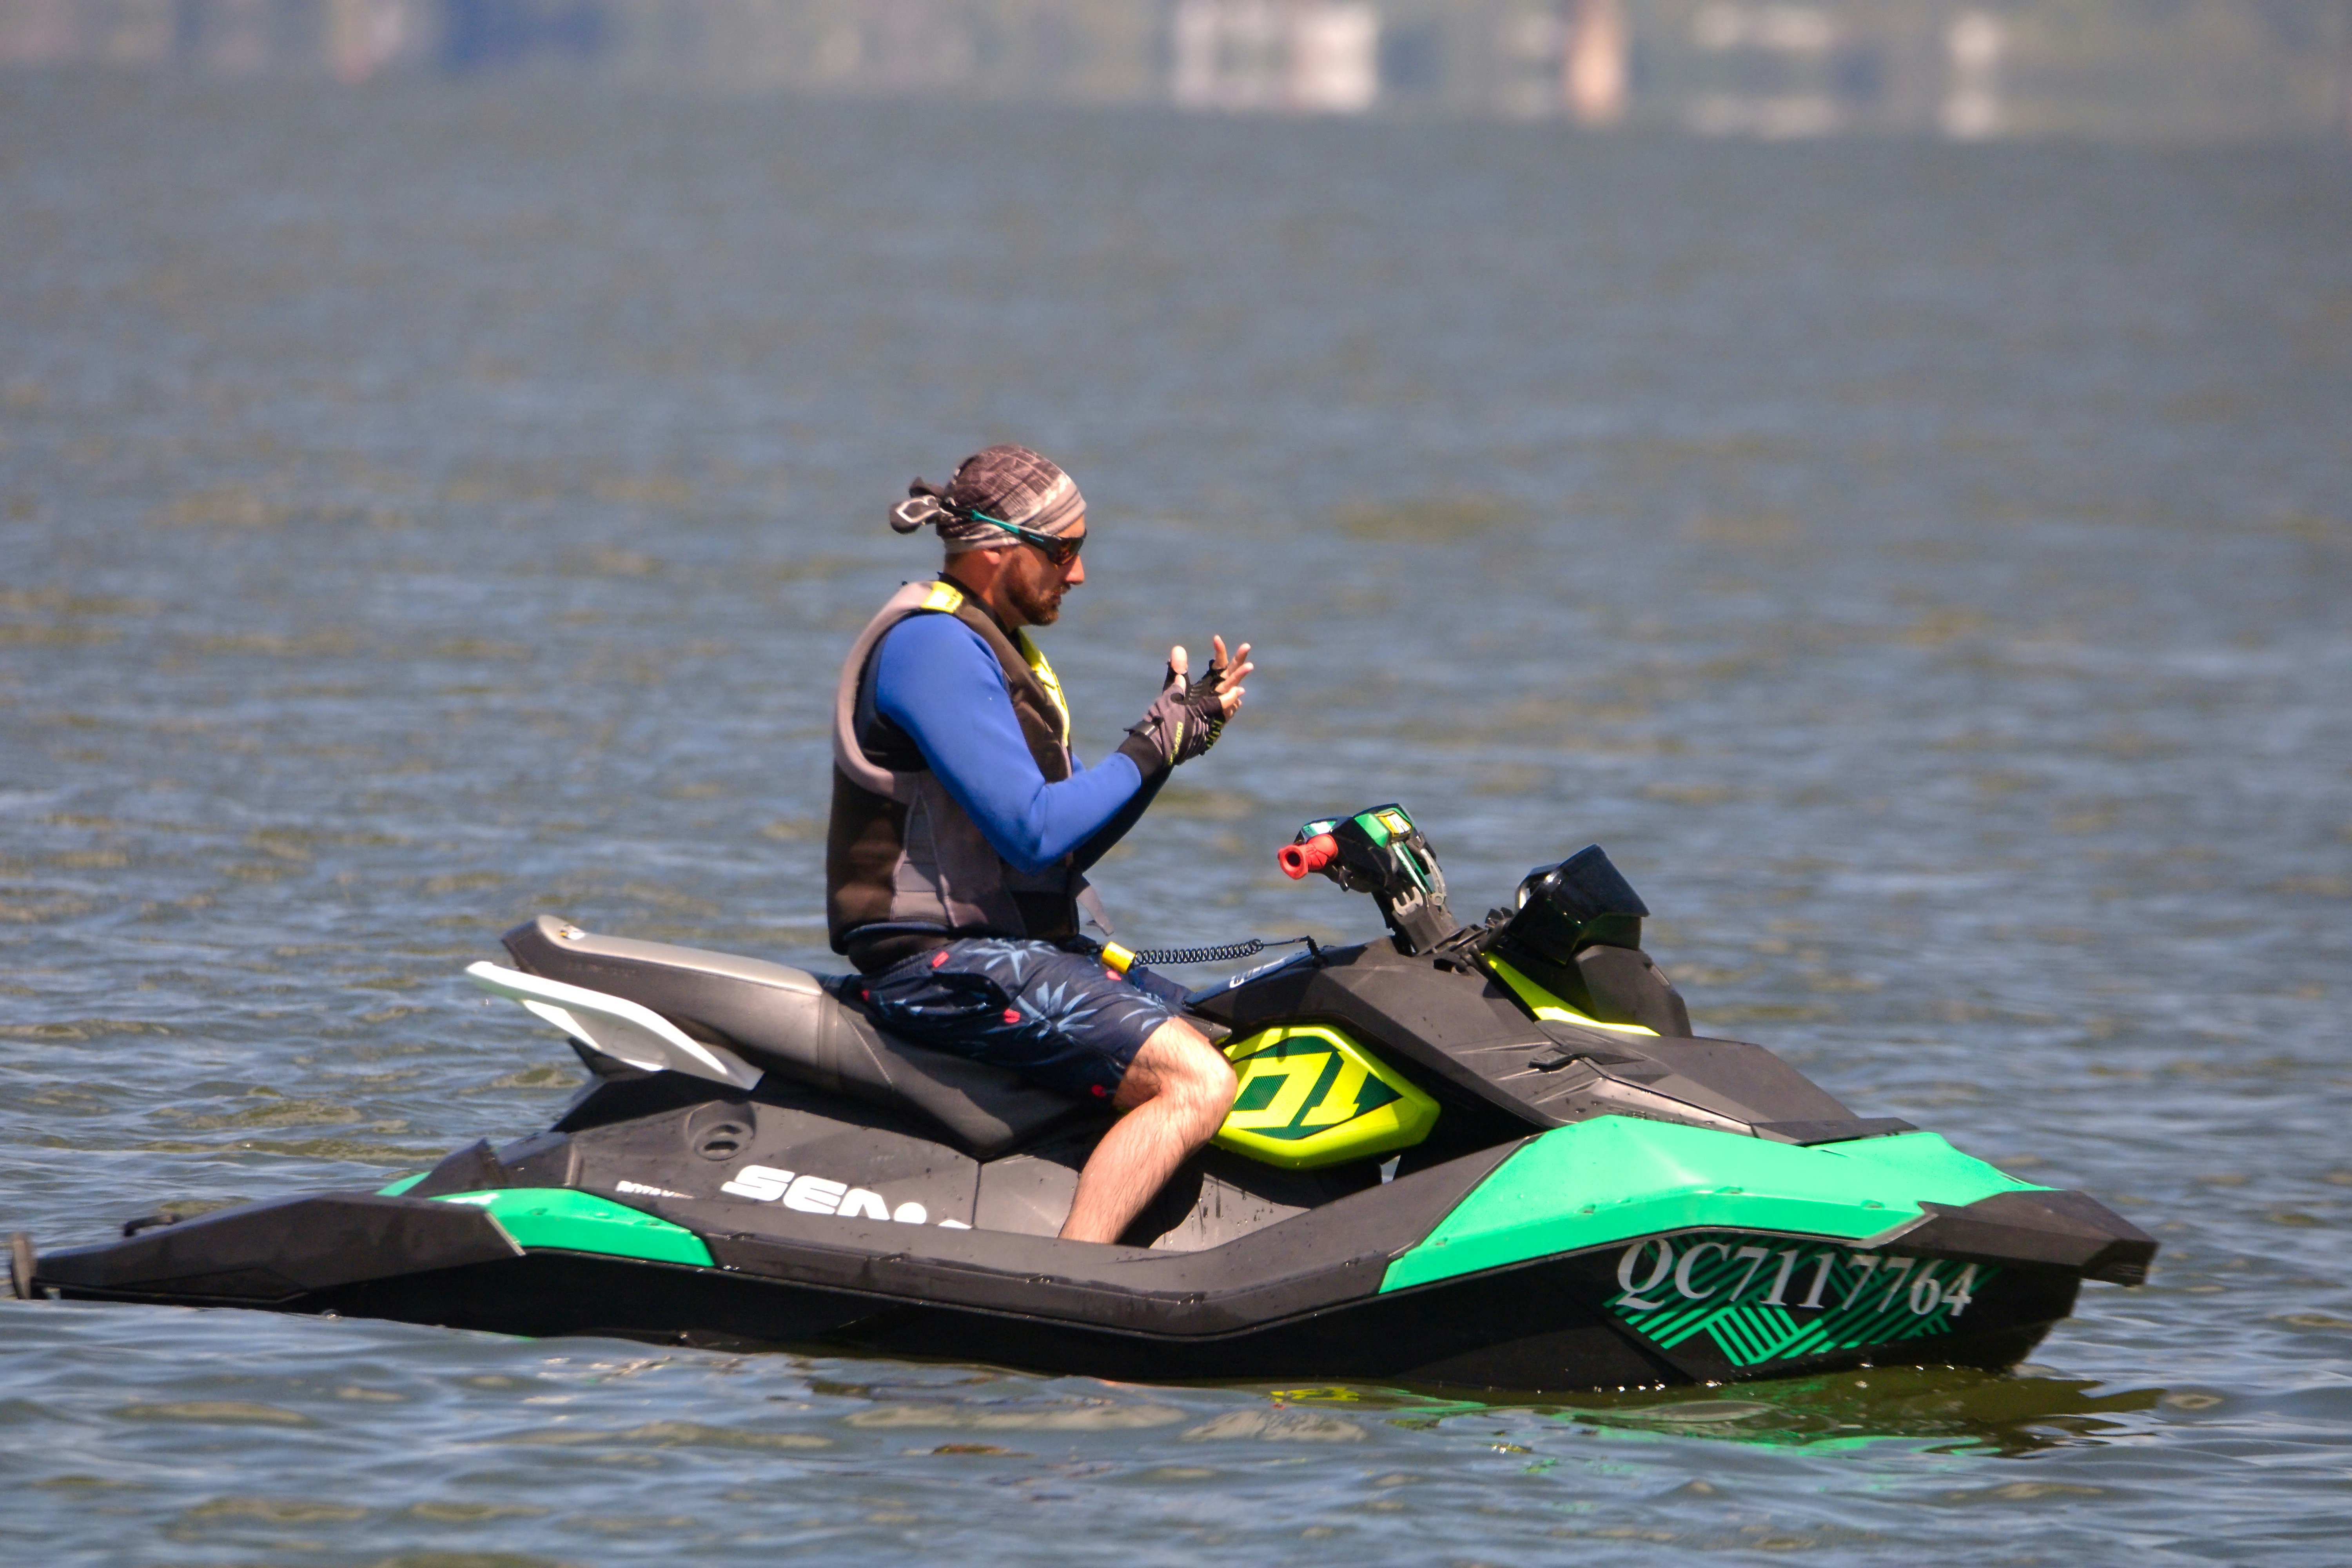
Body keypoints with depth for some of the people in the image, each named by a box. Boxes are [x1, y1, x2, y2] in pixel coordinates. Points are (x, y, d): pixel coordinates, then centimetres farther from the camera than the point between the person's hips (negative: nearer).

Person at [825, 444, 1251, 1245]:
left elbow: (1069, 847, 18)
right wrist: (1152, 747, -12)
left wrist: (1184, 729, 7)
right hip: (944, 963, -11)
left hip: (1023, 945, 11)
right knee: (1195, 1084, -23)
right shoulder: (934, 646, -14)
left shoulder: (996, 646, 19)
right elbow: (1032, 832, -23)